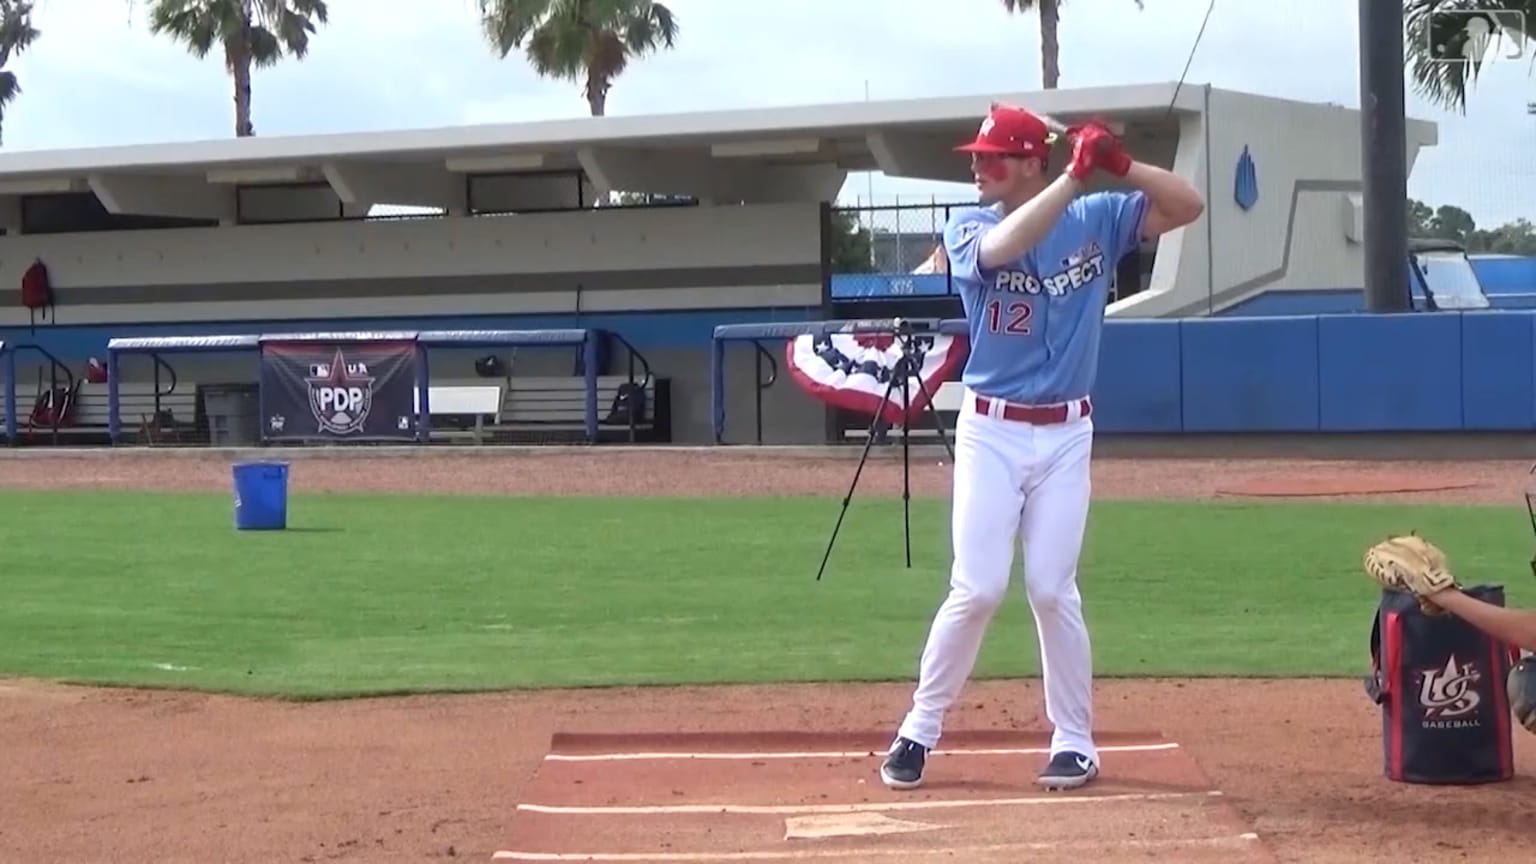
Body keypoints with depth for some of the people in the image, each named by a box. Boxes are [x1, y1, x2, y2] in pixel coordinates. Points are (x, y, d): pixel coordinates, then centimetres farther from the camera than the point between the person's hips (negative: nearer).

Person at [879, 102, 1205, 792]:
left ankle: (1075, 741, 13)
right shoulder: (967, 228, -4)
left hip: (1066, 434, 1)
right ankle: (919, 729, 7)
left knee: (1053, 590, 0)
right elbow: (1001, 248, -28)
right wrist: (1075, 175, -31)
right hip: (990, 432, -1)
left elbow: (1188, 207, -4)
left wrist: (1119, 164, -18)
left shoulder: (1096, 219, 2)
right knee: (977, 588, -7)